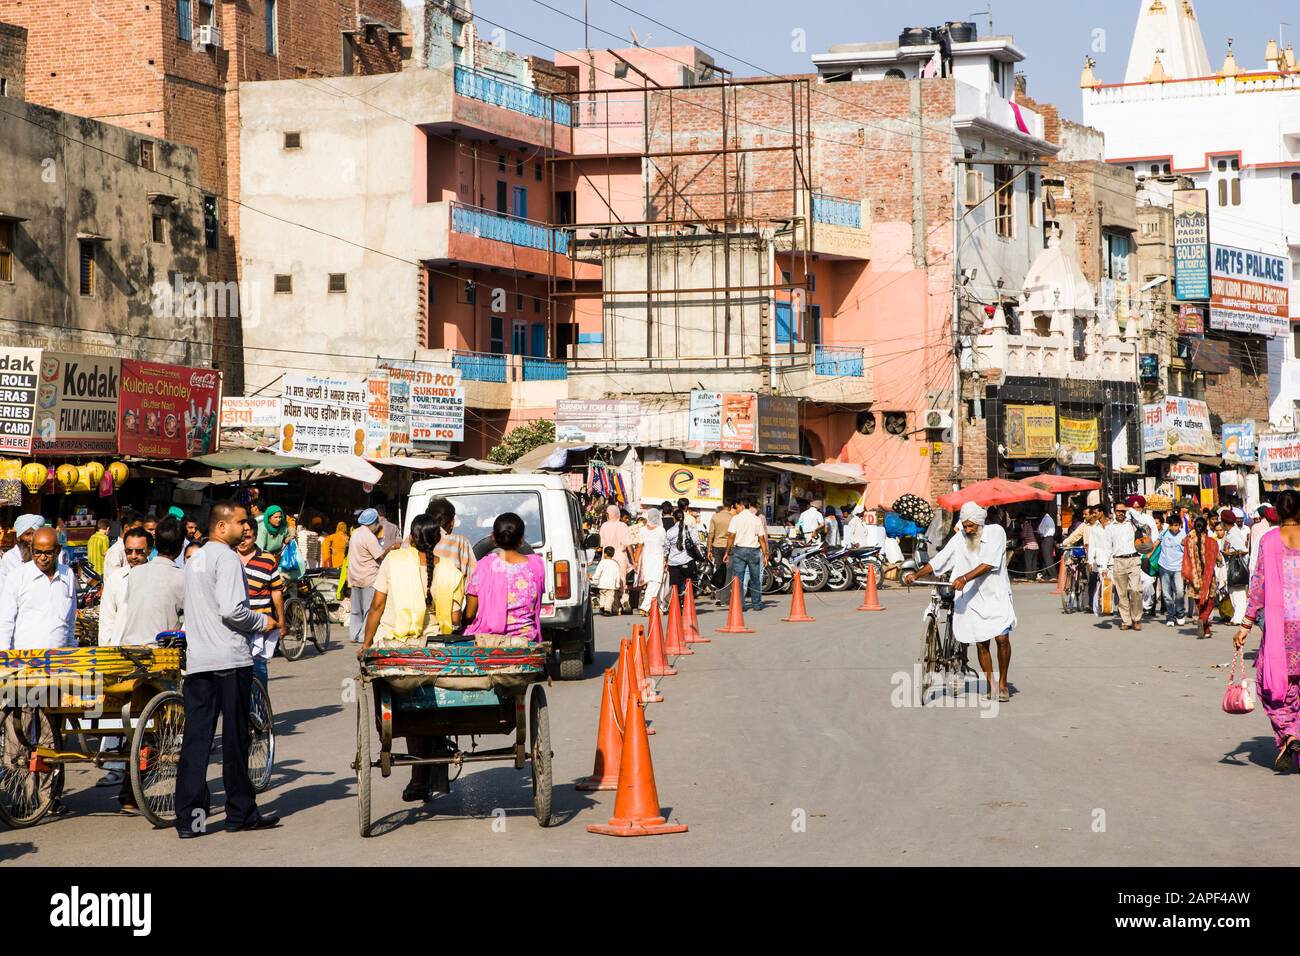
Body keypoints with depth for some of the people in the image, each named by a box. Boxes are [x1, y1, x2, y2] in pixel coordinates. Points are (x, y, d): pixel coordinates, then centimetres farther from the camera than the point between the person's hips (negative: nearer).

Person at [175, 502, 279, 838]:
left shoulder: (194, 559, 17)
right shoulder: (227, 558, -10)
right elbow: (231, 610, -21)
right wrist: (262, 621, -4)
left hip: (196, 659, 7)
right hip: (230, 659, -7)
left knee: (195, 738, 3)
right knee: (234, 739, 2)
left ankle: (189, 817, -1)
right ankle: (241, 813, 10)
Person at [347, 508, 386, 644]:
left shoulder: (356, 532, 10)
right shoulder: (369, 537, -18)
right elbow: (381, 556, -18)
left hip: (355, 576, 9)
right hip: (369, 577, -9)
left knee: (355, 608, 13)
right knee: (370, 608, -4)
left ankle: (354, 635, 16)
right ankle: (364, 637, -5)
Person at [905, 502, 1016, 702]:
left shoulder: (995, 532, -9)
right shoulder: (959, 539, 0)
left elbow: (988, 564, -19)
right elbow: (938, 561, -2)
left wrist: (965, 578, -30)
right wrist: (916, 574, -16)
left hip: (996, 595, -3)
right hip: (972, 598, 3)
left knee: (1002, 637, -12)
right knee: (981, 643, 3)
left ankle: (1003, 683, 4)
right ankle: (990, 684, 18)